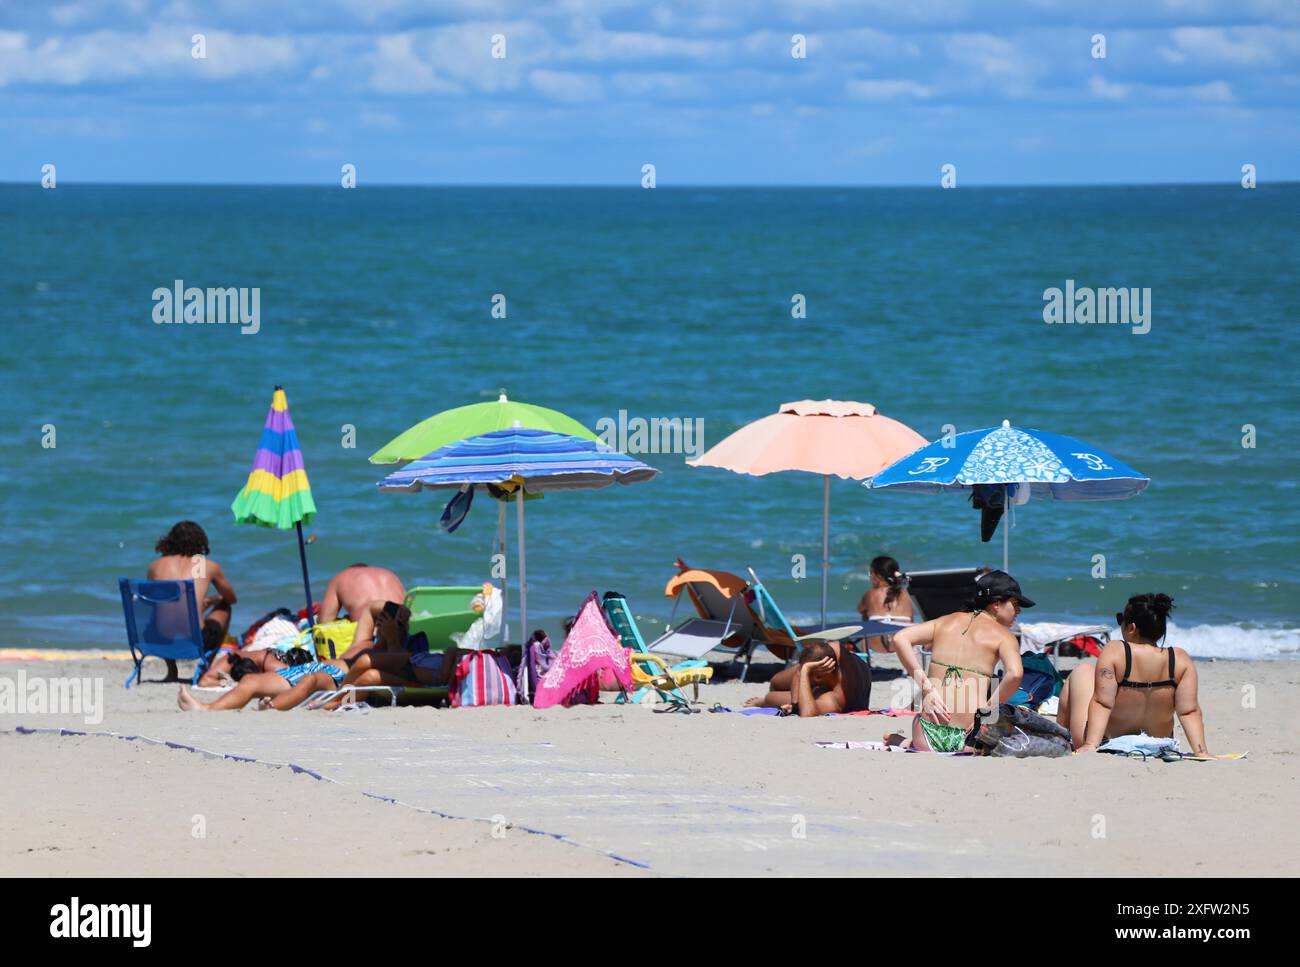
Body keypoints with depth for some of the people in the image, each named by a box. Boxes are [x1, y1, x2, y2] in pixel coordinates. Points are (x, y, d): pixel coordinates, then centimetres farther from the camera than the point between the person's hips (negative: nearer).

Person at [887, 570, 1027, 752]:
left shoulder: (948, 621, 14)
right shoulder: (1003, 636, 2)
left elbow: (900, 639, 1)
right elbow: (1014, 674, -19)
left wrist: (926, 689, 0)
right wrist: (988, 708, -5)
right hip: (966, 739, -6)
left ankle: (906, 744, 8)